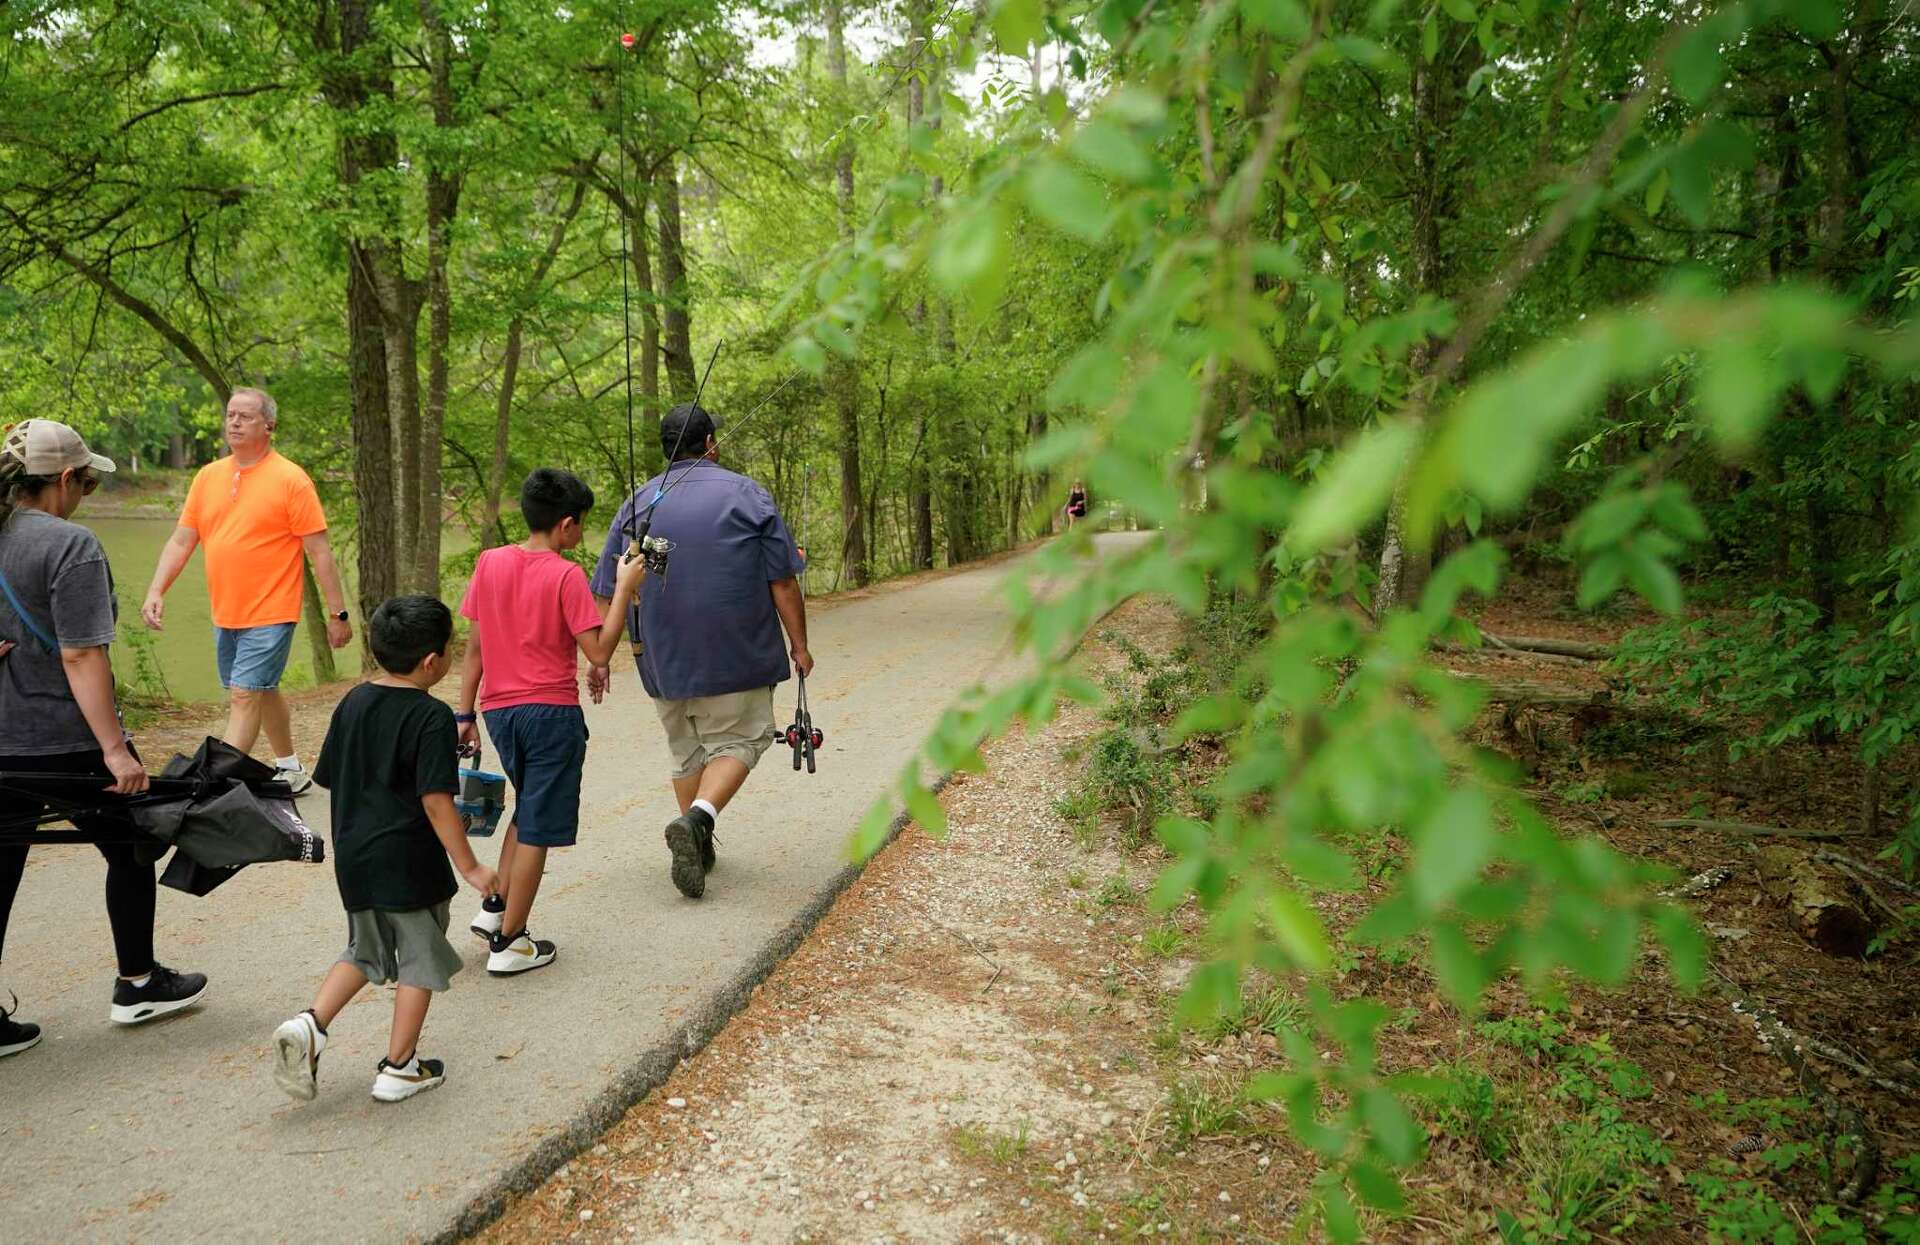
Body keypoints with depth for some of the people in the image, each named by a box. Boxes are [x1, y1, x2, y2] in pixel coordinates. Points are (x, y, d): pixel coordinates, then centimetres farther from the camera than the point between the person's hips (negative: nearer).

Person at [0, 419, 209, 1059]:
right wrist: (114, 748, -21)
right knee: (130, 852, 14)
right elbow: (80, 657, -21)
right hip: (65, 742, -6)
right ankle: (137, 985, 27)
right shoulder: (69, 545, -16)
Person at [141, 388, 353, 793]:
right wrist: (156, 592, -3)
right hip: (225, 615, 7)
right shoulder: (208, 476, 8)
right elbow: (181, 541, 10)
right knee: (262, 692, 18)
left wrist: (338, 613, -11)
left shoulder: (291, 479, -9)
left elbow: (320, 552, -10)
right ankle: (292, 771, 34)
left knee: (244, 697, -11)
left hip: (270, 615, -7)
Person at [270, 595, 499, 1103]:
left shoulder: (353, 703, 5)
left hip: (353, 856, 7)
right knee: (420, 959, 9)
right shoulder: (432, 717, -17)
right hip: (409, 863, -7)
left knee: (365, 950, 24)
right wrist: (468, 866, -15)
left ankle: (310, 1023, 4)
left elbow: (330, 779, 11)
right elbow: (436, 800, -21)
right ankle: (399, 1067, 16)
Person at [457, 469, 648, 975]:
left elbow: (474, 647, 6)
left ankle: (495, 908, 22)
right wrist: (624, 589, -11)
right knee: (537, 828, 4)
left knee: (527, 809, 26)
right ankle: (509, 942, 9)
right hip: (551, 711, -6)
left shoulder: (489, 563, 3)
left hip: (499, 709, 6)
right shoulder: (565, 575, -13)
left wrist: (465, 714, 11)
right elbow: (598, 652, -15)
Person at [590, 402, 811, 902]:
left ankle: (698, 845, 20)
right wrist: (799, 645, 4)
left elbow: (606, 592, 7)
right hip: (736, 655, -4)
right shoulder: (747, 496, -2)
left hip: (662, 658, 4)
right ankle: (697, 818, -18)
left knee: (686, 749, 17)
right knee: (737, 742, 5)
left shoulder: (638, 503, 7)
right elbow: (783, 582, -5)